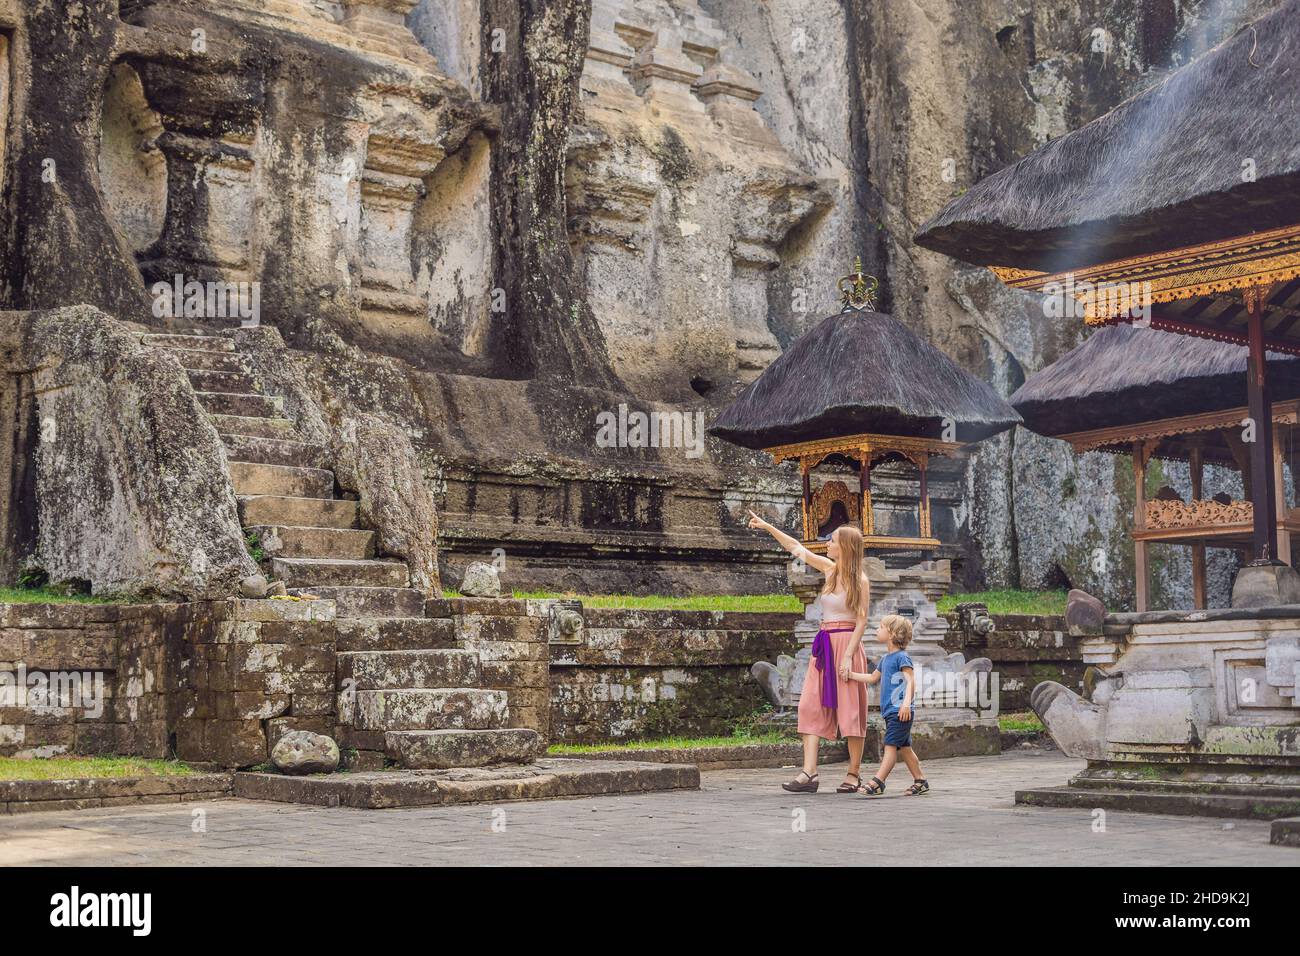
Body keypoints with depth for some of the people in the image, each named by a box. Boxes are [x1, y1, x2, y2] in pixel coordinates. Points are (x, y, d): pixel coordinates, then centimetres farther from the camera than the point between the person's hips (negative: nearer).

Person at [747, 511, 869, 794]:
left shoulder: (860, 580, -7)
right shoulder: (830, 569, 10)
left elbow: (861, 621, -10)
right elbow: (796, 548, 18)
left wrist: (848, 656, -18)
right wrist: (767, 526, 19)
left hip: (846, 643, -7)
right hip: (824, 645, 7)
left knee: (850, 708, -2)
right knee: (811, 706, -4)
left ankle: (854, 775, 7)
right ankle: (809, 773, -9)